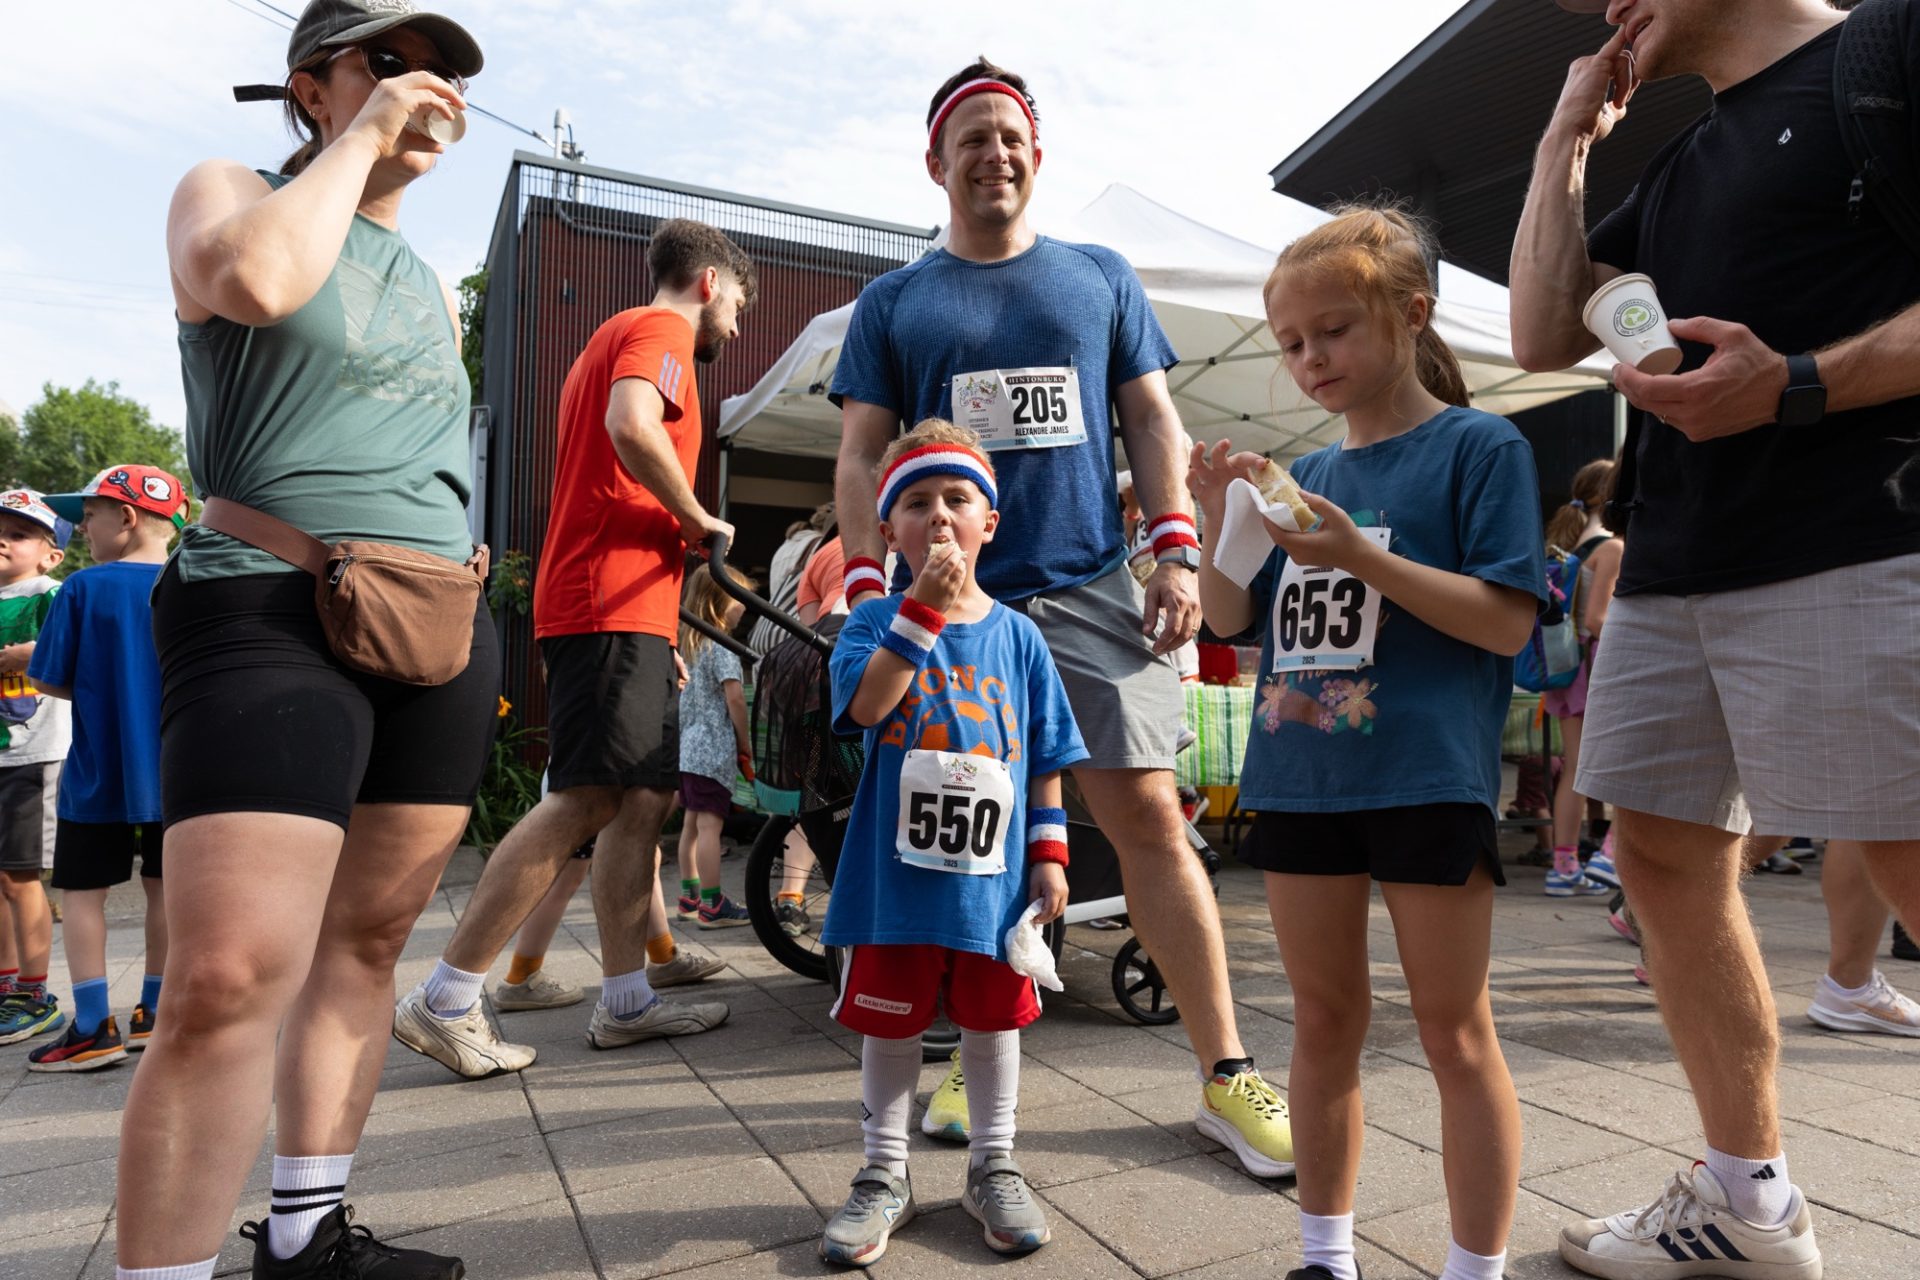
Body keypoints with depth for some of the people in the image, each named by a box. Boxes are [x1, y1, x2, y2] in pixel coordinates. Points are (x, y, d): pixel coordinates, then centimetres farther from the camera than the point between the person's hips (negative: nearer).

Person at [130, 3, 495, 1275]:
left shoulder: (433, 284, 22)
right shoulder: (229, 189, 6)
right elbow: (257, 278, -19)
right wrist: (360, 139, -6)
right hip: (272, 615, -6)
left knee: (367, 942, 9)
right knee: (230, 978, -17)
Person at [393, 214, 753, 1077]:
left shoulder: (612, 338, 30)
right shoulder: (660, 329, -1)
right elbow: (633, 427, -25)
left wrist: (661, 637, 26)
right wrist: (697, 518, -9)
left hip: (620, 611, 10)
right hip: (612, 606, -10)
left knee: (647, 800, 7)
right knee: (584, 801, -13)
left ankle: (626, 1002, 11)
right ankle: (444, 1001, -7)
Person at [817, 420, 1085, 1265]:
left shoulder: (1017, 634, 3)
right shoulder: (875, 621, -2)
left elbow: (1046, 759, 6)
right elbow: (866, 704, -23)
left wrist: (1050, 855, 2)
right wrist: (925, 609, -26)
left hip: (993, 873, 2)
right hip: (896, 872, -1)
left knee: (993, 1020, 15)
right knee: (890, 1024, 12)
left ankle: (993, 1170, 34)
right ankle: (884, 1176, 31)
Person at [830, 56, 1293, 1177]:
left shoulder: (1101, 277, 17)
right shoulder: (893, 303, 14)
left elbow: (1152, 421, 12)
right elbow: (862, 457, 8)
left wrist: (1178, 555, -1)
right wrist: (868, 584, -6)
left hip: (1092, 591, 0)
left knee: (1151, 817, -6)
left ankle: (1228, 1074, 2)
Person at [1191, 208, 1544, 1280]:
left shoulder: (1479, 447, -3)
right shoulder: (1305, 475, 11)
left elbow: (1506, 622, -12)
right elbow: (1231, 622, 11)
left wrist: (1361, 555, -21)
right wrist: (1221, 520, -5)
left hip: (1427, 781, -5)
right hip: (1300, 779, 6)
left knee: (1456, 1033, 6)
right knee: (1325, 1022, 15)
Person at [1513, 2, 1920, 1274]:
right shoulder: (1676, 171, 25)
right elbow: (1545, 335, 15)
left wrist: (1800, 385, -20)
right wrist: (1566, 140, 17)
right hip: (1671, 575, 8)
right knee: (1664, 853, 8)